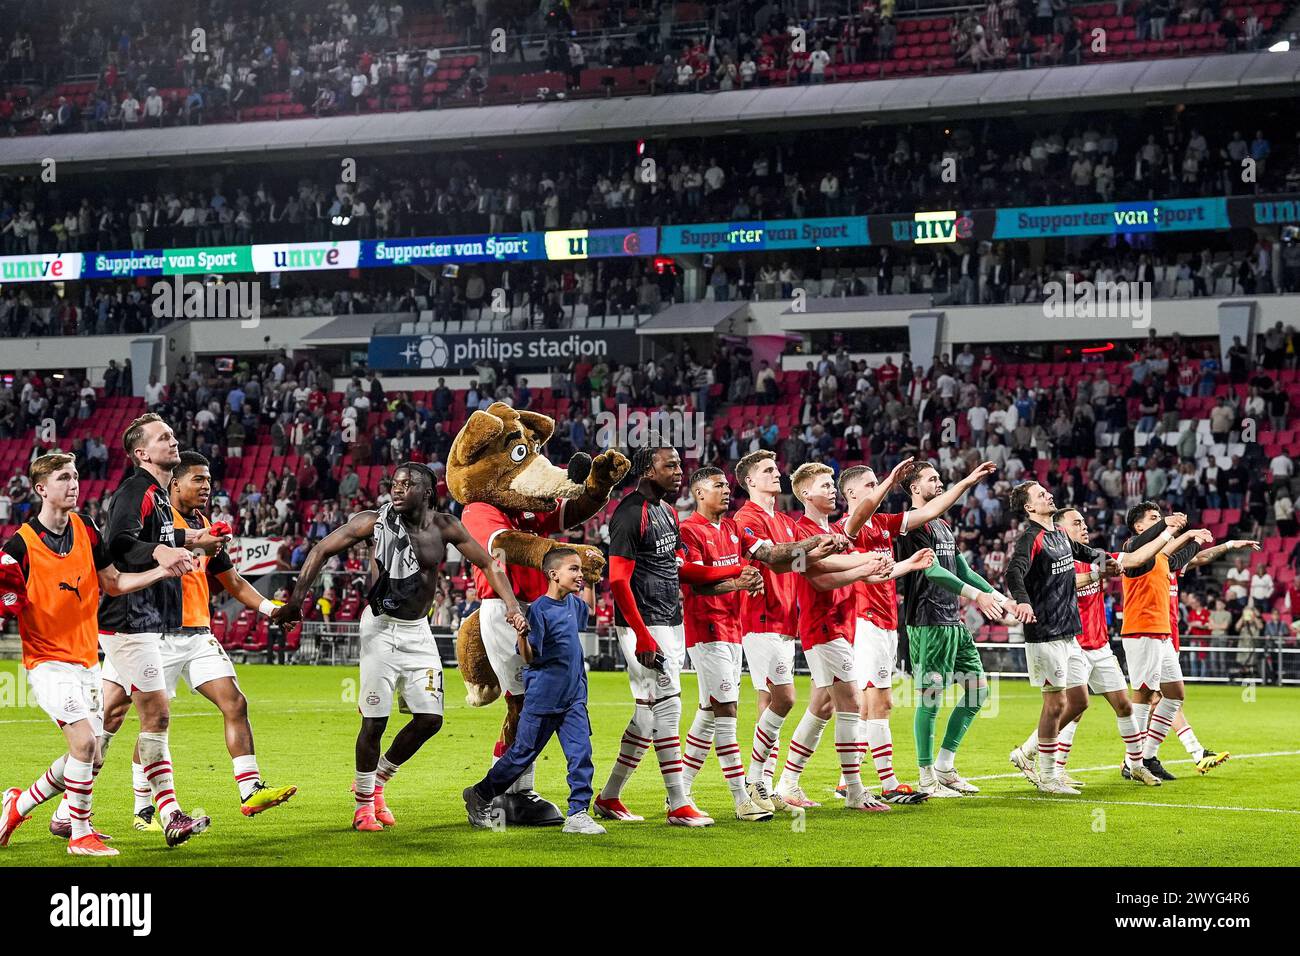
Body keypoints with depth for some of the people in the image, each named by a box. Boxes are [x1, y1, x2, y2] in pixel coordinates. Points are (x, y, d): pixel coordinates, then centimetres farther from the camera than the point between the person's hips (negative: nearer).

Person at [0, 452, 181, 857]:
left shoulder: (86, 530, 4)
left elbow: (113, 582, 14)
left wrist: (160, 572, 1)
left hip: (88, 662, 7)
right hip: (48, 662, -7)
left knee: (90, 759, 8)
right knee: (84, 740, -22)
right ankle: (80, 835, -8)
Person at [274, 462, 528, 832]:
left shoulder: (444, 527, -1)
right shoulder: (375, 522, -9)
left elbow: (487, 564, 6)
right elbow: (322, 550, -4)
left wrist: (512, 605, -7)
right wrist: (296, 600, -12)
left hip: (418, 633, 4)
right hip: (381, 629, -4)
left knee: (430, 719, 0)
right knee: (374, 721, -6)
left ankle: (378, 778, 22)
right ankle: (364, 802, 11)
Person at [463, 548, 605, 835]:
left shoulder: (572, 603, 7)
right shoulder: (539, 609, -17)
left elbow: (589, 610, 33)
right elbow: (529, 657, -19)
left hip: (573, 698, 6)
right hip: (542, 700, -6)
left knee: (581, 754, -5)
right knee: (521, 754, 6)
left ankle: (578, 814, -1)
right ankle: (479, 796, 24)